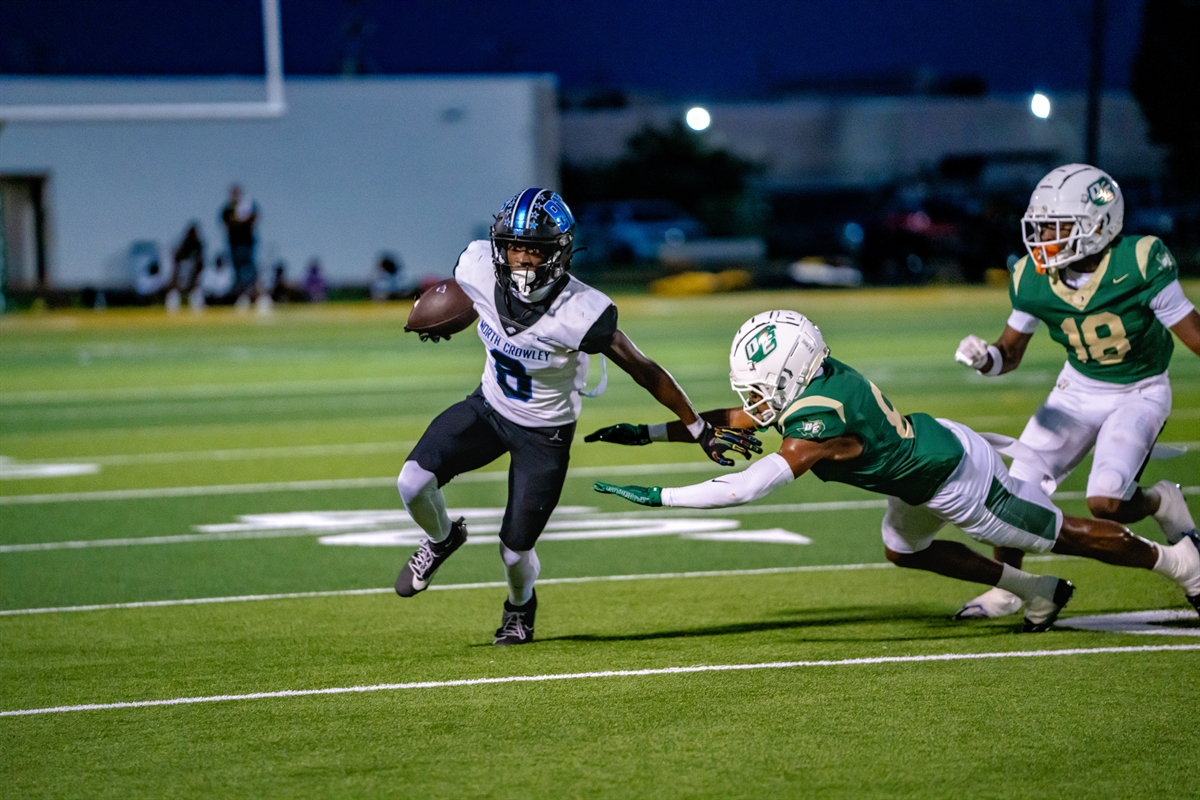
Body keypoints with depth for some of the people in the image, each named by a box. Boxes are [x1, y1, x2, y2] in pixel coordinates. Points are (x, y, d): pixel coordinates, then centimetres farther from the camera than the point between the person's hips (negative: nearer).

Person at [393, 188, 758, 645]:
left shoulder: (580, 314, -34)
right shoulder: (479, 269, -23)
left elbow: (644, 371, -22)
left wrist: (701, 432, -14)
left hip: (544, 435, -3)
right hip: (488, 407, 3)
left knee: (514, 549, 4)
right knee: (414, 481, -17)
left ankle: (521, 607, 43)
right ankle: (442, 539, 20)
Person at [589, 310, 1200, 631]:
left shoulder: (818, 425, -36)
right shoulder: (812, 380, -11)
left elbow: (747, 488, -41)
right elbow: (731, 419, 2)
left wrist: (658, 497, -39)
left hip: (959, 479, -8)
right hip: (935, 442, 8)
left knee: (1063, 535, 10)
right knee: (902, 551, 26)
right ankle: (1038, 593, 35)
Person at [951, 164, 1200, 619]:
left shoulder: (1138, 263, -26)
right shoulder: (1033, 280, -13)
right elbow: (1011, 351, -2)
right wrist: (984, 359, -22)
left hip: (1139, 393, -4)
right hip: (1078, 388, 4)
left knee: (1106, 502, -21)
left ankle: (1162, 504, 14)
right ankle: (1006, 590, 17)